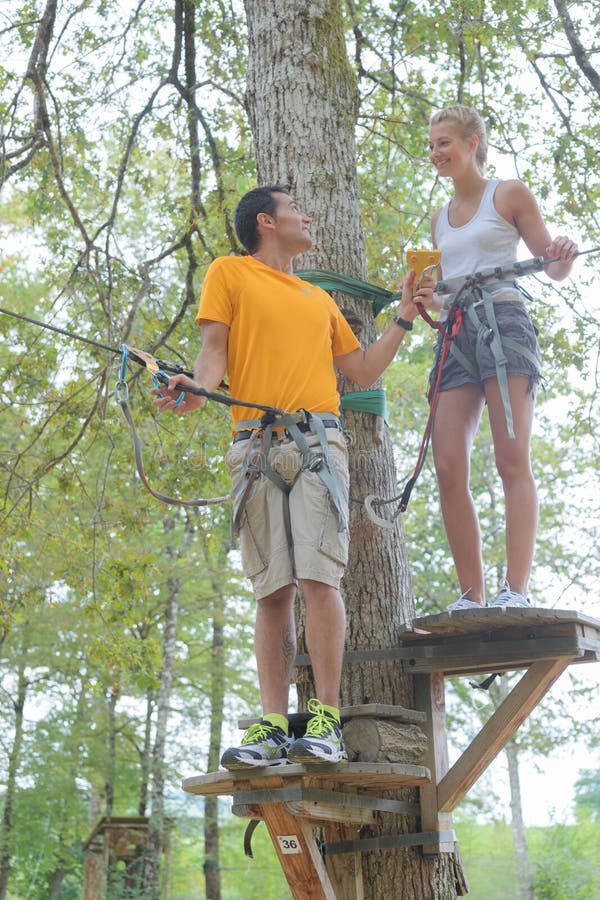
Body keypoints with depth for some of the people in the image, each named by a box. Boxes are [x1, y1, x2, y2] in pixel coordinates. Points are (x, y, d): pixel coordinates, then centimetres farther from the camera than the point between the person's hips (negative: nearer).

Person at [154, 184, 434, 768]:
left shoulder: (319, 299, 29)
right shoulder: (230, 273, 18)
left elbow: (363, 372, 28)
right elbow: (215, 347, 5)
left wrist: (404, 318, 23)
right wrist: (195, 389, -16)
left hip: (317, 440, 2)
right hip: (257, 446, -2)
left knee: (318, 576, -13)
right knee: (272, 589, -6)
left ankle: (325, 720, -14)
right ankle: (272, 726, -6)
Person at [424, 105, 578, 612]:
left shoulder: (509, 194, 8)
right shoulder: (440, 218, 24)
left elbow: (554, 269, 4)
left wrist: (565, 254, -18)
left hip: (503, 323, -6)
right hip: (455, 335, 6)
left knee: (512, 460, -14)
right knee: (449, 468, -7)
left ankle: (517, 590, -18)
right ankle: (472, 595, -6)